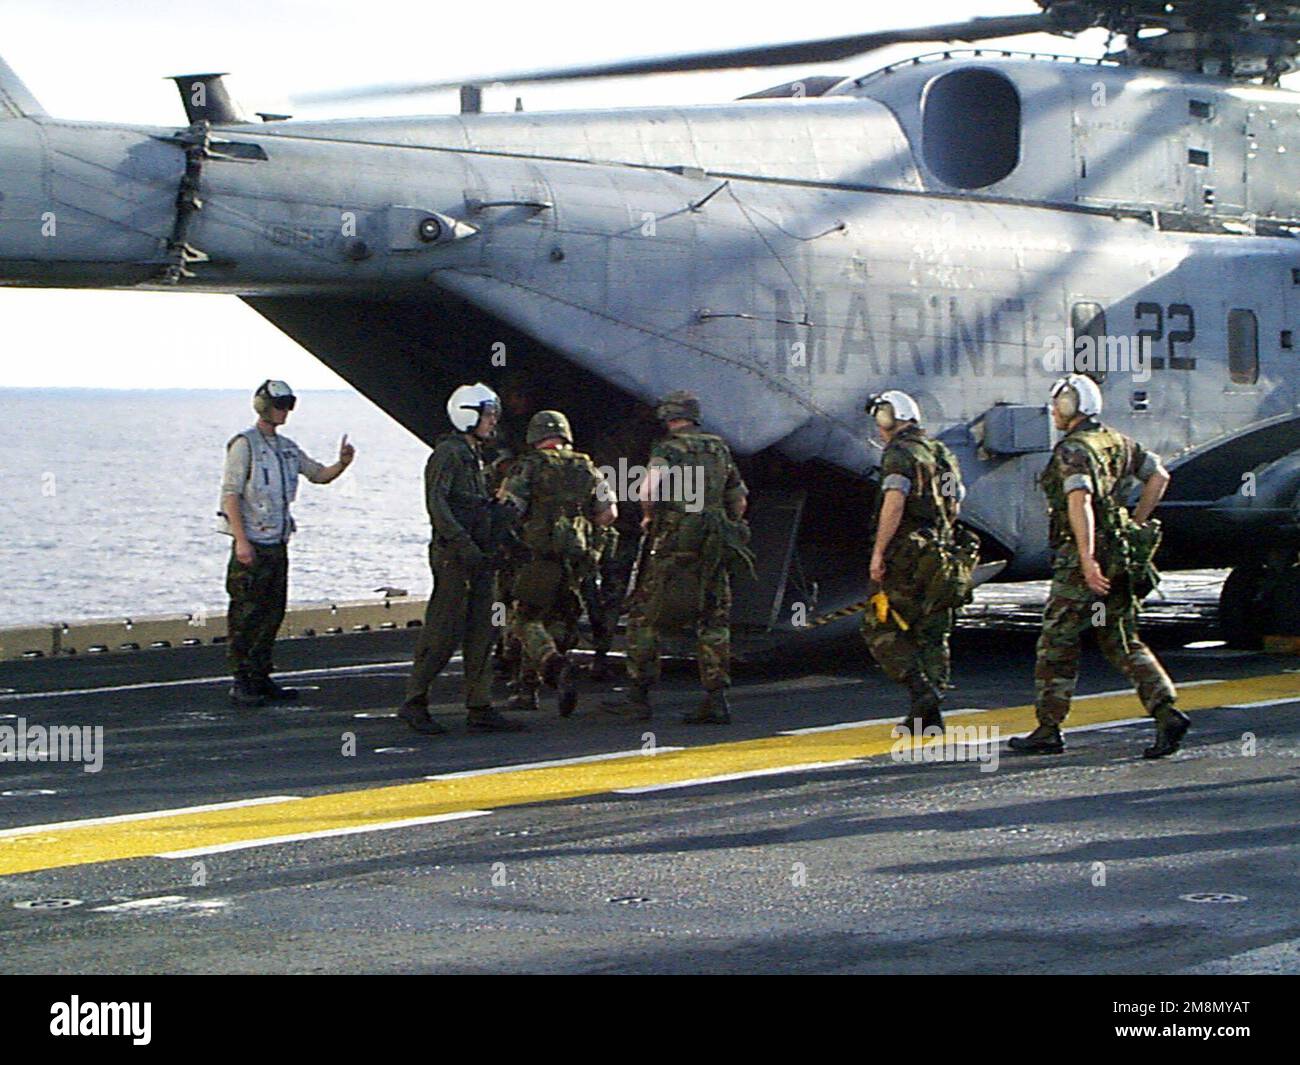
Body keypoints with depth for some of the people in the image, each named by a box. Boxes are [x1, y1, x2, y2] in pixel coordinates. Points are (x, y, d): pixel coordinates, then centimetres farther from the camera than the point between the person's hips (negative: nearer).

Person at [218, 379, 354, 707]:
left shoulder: (287, 448, 15)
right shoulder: (244, 444, -8)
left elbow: (319, 475, 22)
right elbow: (230, 494, -12)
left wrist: (341, 464, 0)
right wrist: (241, 540, -20)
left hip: (277, 542, 8)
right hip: (251, 543, -8)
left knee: (273, 613, 9)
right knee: (245, 615, -6)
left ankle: (261, 677, 16)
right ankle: (241, 683, -2)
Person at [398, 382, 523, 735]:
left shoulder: (474, 454, 19)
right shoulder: (448, 452, -10)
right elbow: (437, 503, -19)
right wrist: (463, 544, -26)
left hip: (478, 556, 9)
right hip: (453, 557, -9)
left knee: (482, 632, 7)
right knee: (445, 632, -7)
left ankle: (480, 708, 9)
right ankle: (414, 702, 2)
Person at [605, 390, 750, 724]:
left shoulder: (667, 450, -6)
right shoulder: (720, 450, 14)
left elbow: (648, 490, -23)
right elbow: (739, 499, 22)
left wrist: (649, 516, -5)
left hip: (673, 546, -5)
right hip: (712, 548, 5)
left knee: (644, 617, 5)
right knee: (712, 622, 7)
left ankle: (639, 696, 5)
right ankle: (716, 700, 1)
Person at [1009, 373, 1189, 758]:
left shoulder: (1072, 451, -13)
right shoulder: (1119, 443, 12)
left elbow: (1080, 502, -26)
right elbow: (1159, 476, 20)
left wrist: (1087, 560, -31)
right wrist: (1136, 524, 21)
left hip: (1080, 558, -8)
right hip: (1121, 560, 8)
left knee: (1057, 644, 3)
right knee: (1123, 643, 11)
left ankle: (1048, 731, 9)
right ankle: (1167, 714, -5)